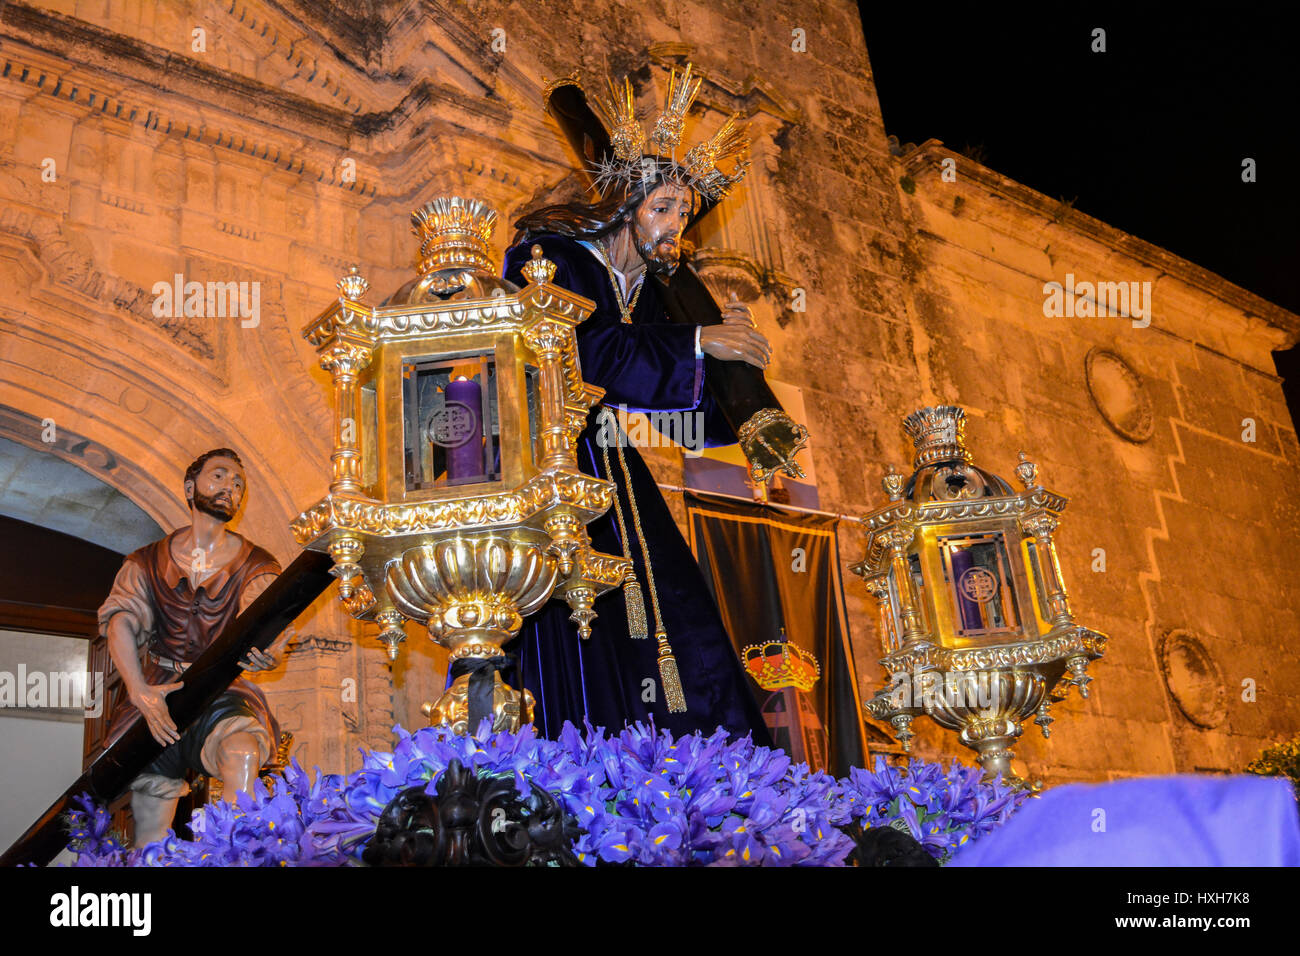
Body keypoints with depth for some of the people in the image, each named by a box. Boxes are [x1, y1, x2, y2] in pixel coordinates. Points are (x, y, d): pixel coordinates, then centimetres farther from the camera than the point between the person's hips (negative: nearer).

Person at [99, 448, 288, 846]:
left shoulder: (256, 566, 7)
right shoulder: (146, 563, 11)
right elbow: (120, 623, -3)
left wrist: (266, 652, -37)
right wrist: (141, 692, -22)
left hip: (222, 693, -1)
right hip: (153, 697, 2)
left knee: (243, 753, -34)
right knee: (151, 840, -4)